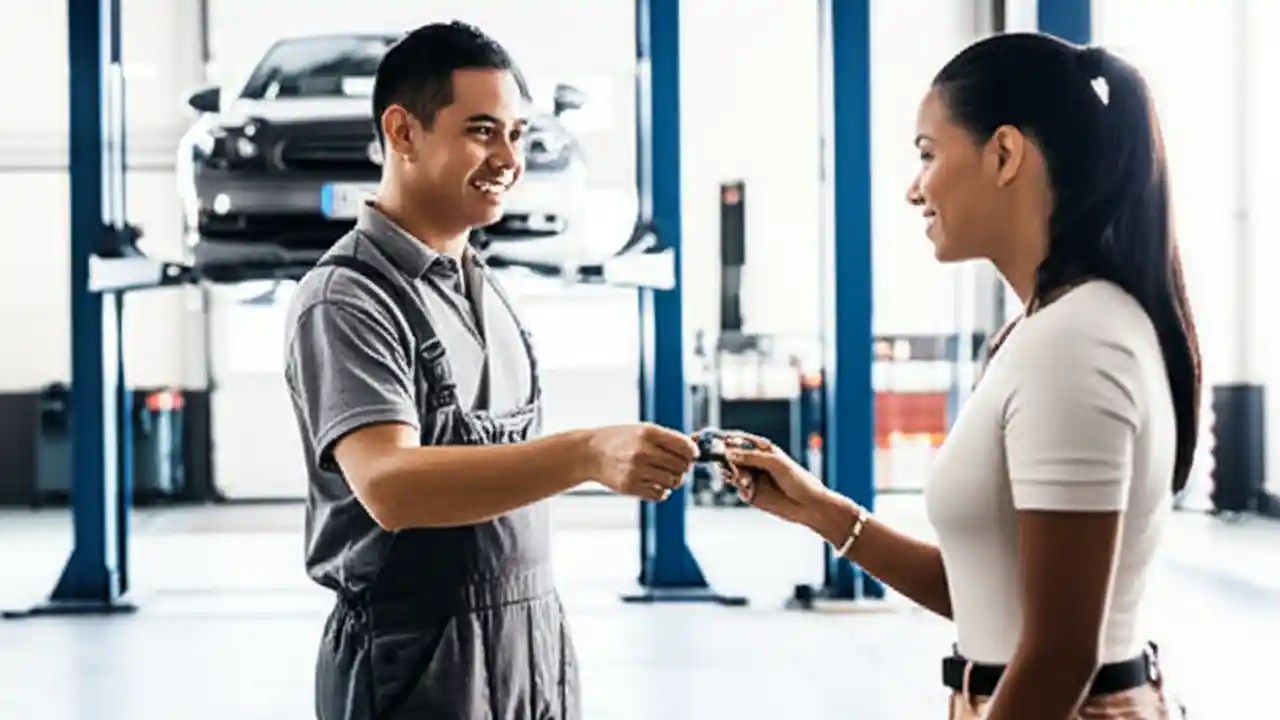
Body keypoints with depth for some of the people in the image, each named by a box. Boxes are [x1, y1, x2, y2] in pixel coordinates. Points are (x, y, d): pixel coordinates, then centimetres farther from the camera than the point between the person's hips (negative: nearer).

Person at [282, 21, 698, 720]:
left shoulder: (484, 287, 12)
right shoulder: (348, 297, -14)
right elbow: (389, 485, -28)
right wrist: (587, 454, -38)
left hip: (533, 645, 7)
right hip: (419, 660, -7)